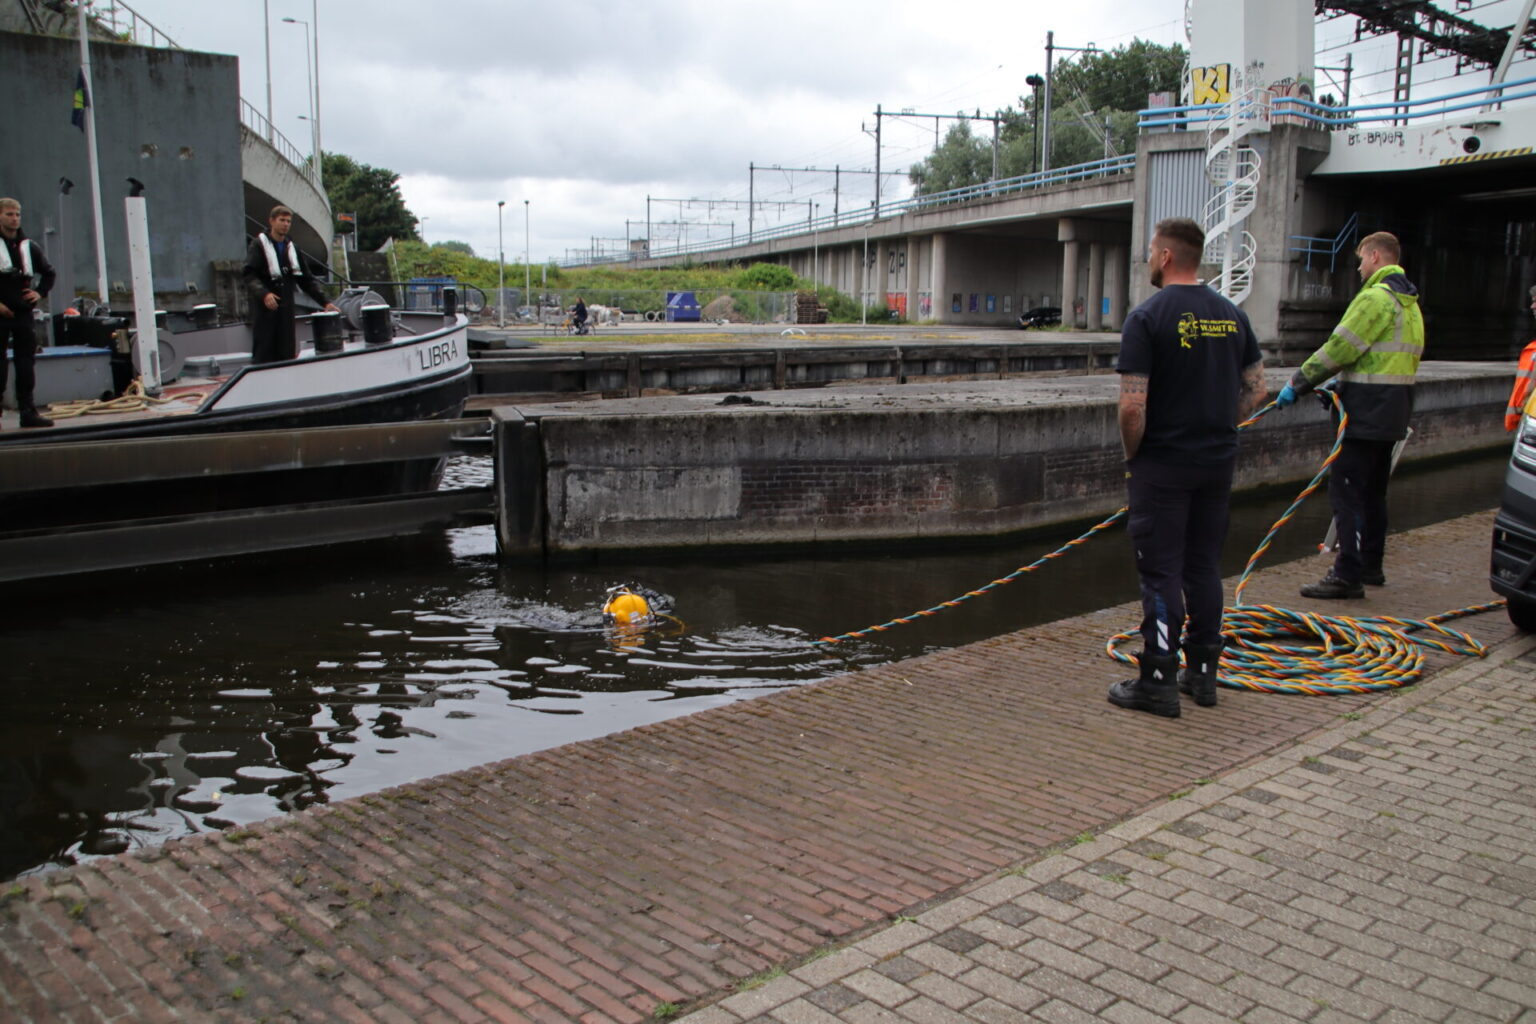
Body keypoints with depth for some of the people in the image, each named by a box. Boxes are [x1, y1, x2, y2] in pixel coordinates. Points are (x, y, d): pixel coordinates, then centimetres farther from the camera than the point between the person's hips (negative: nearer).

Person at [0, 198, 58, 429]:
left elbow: (49, 272, 25)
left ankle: (28, 411, 7)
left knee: (26, 362, 4)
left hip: (23, 312, 4)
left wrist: (40, 292, 9)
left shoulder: (29, 246, 12)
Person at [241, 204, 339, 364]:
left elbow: (306, 279, 18)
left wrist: (324, 302, 9)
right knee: (263, 353, -5)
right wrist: (263, 294, -28)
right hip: (265, 308, -5)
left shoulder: (292, 247, 16)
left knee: (287, 353, 4)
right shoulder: (259, 244, -1)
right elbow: (248, 274, -11)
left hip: (286, 308, 5)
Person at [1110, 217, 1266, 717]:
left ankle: (1159, 682, 3)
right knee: (1205, 567, 14)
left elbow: (1133, 405, -18)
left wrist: (1131, 455, -3)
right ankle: (1203, 673, 22)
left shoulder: (1148, 317, -13)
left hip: (1163, 465, -6)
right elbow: (1255, 392, 9)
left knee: (1161, 573, -1)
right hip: (1219, 462, 6)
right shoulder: (1233, 315, 6)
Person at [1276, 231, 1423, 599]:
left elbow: (1339, 348, -17)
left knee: (1347, 492, -8)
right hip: (1392, 414, 10)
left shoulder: (1376, 297, -14)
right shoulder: (1408, 303, 18)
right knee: (1373, 492, 18)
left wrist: (1298, 382, -10)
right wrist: (1344, 383, 18)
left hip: (1366, 414, -10)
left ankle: (1347, 575, -9)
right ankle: (1371, 565, 27)